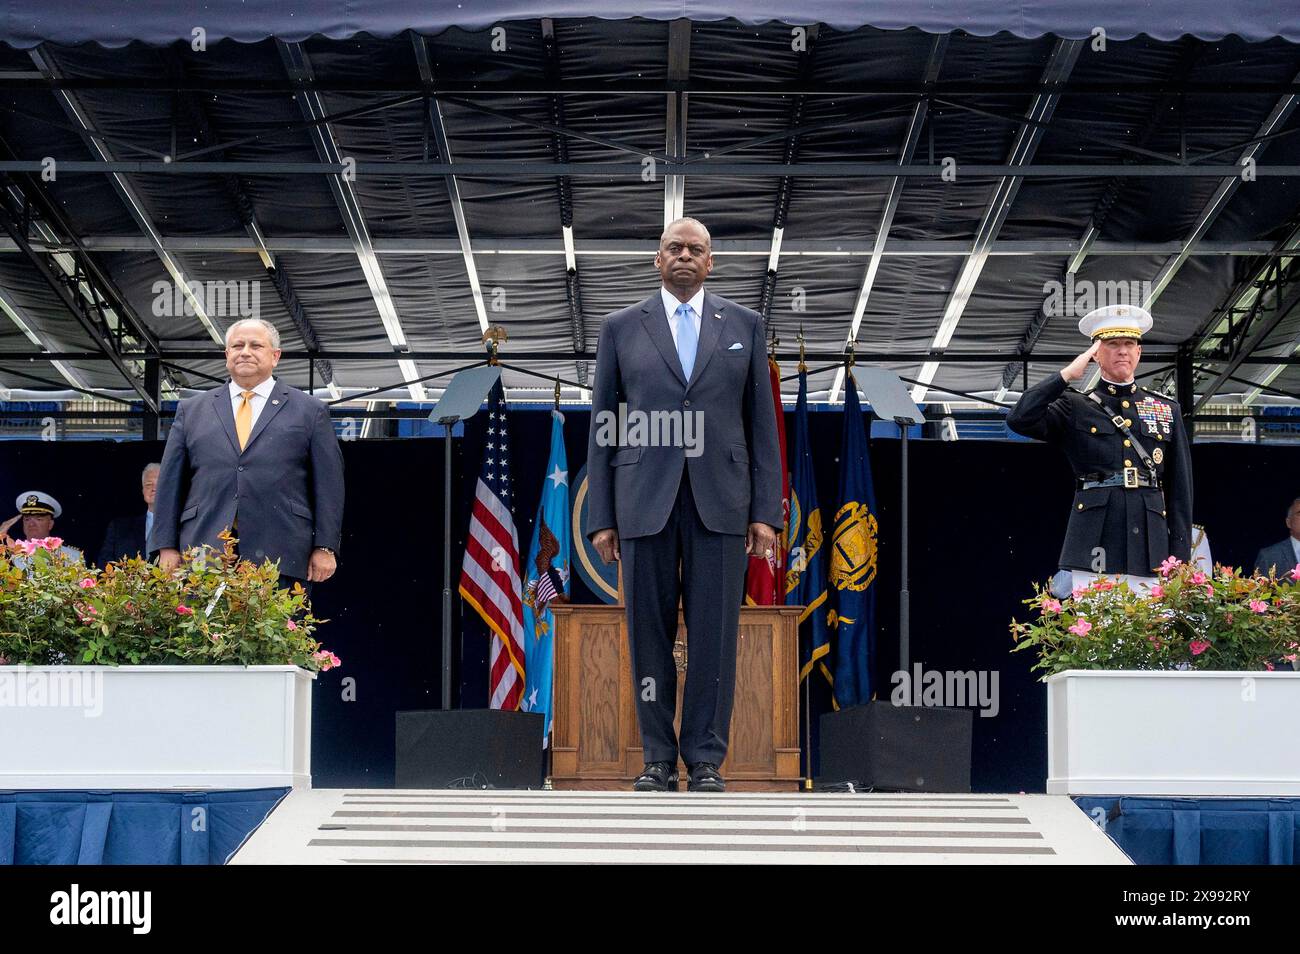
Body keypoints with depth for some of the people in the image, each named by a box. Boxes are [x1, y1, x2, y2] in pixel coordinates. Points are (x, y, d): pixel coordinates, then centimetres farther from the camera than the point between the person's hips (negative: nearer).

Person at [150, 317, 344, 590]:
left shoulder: (310, 412, 13)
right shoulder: (191, 411, 18)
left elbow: (329, 484, 8)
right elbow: (170, 483, 15)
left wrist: (325, 548, -1)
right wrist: (167, 547, 6)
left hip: (279, 557, -1)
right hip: (206, 551, 2)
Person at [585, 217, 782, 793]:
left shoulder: (744, 325, 11)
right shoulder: (621, 328, 9)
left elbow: (761, 423, 8)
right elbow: (602, 427, 8)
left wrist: (765, 512, 1)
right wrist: (600, 519, 1)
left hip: (719, 505, 0)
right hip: (645, 503, 0)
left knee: (714, 633, -1)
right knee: (649, 633, 2)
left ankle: (706, 761, 6)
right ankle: (658, 759, 10)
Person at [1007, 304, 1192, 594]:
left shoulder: (1167, 411, 17)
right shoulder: (1074, 408, 10)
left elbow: (1180, 489, 15)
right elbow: (1020, 419, -8)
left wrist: (1180, 557, 7)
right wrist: (1066, 374, -3)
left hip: (1149, 549, 2)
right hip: (1092, 553, -2)